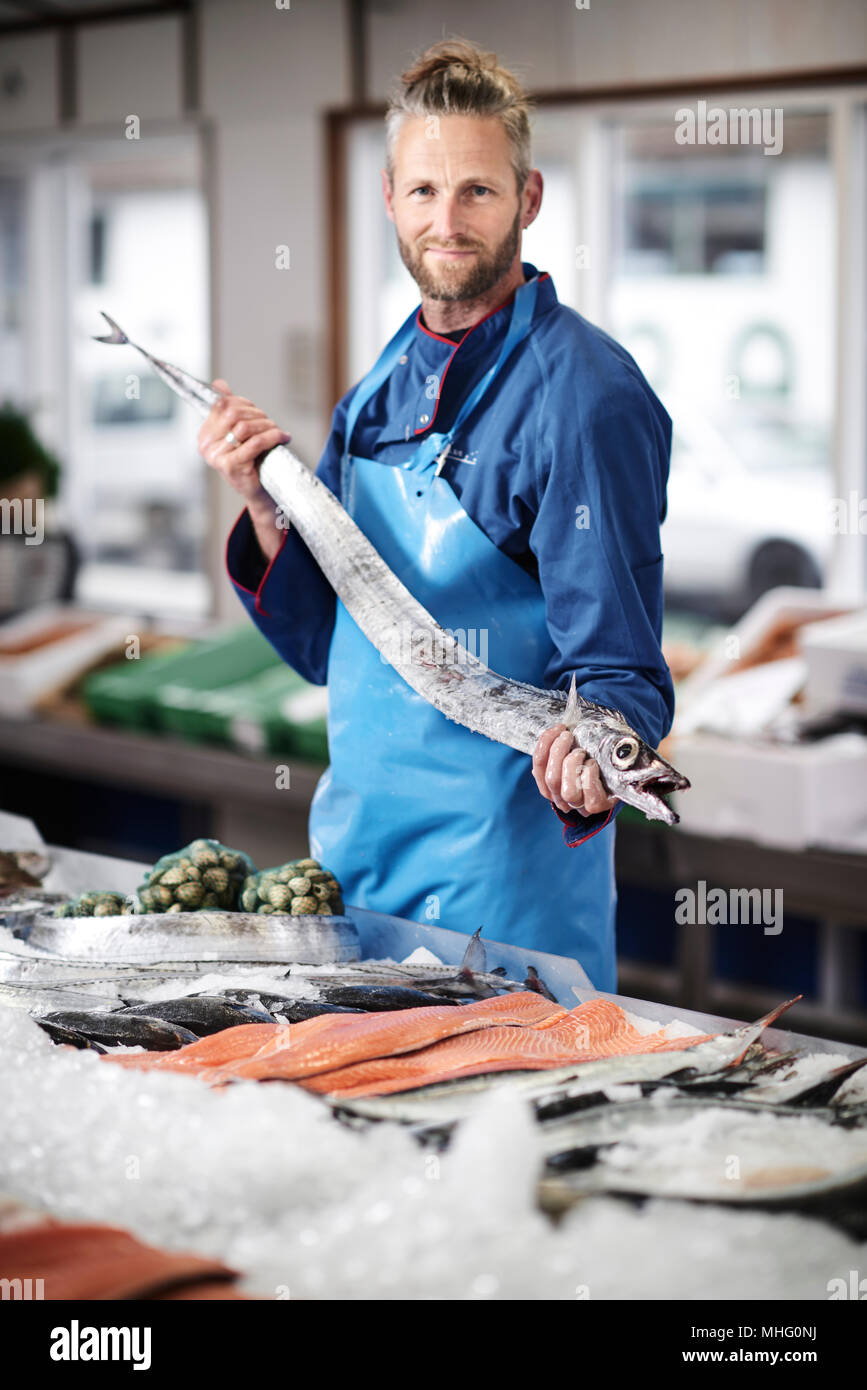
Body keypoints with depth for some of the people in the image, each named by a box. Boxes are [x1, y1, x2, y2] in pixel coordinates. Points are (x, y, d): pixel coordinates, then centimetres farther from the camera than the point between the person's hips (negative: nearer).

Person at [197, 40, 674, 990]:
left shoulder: (583, 395, -14)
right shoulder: (386, 386, 8)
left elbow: (619, 669, -16)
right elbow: (325, 645, 11)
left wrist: (590, 747, -37)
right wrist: (266, 511, -5)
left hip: (505, 875, -7)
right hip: (352, 842, 7)